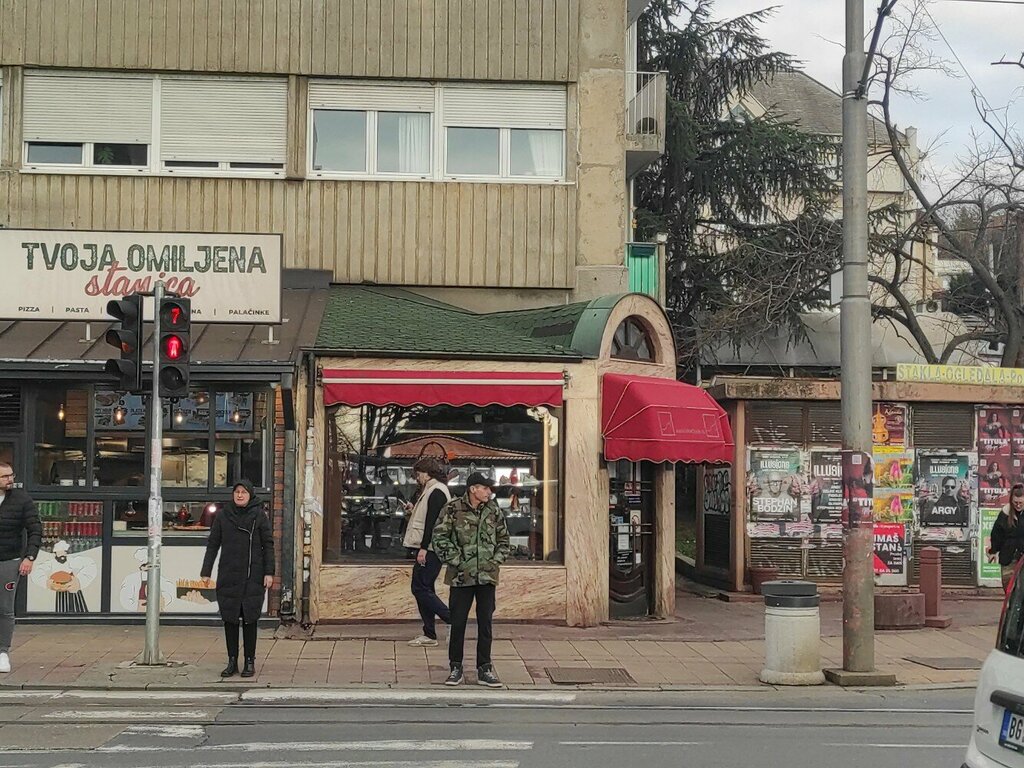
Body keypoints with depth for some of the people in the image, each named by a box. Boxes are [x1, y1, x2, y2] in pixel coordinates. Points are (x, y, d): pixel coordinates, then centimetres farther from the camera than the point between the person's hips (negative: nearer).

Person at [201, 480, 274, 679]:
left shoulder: (259, 516, 0)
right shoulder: (222, 516, 6)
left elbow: (268, 545, 1)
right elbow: (213, 544, 9)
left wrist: (269, 573, -6)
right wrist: (206, 572, 3)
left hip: (252, 578, -2)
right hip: (228, 576, 2)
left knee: (249, 619, 1)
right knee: (229, 619, 4)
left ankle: (250, 662, 8)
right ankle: (232, 662, 12)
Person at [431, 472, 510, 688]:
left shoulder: (494, 511, 6)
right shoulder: (453, 509, -6)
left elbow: (503, 539, 15)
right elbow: (439, 538, -7)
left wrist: (496, 561, 2)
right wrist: (457, 561, -11)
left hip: (487, 576, 3)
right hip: (461, 577, -3)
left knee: (485, 623, 5)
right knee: (458, 623, 3)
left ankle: (484, 669, 13)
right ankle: (456, 668, 15)